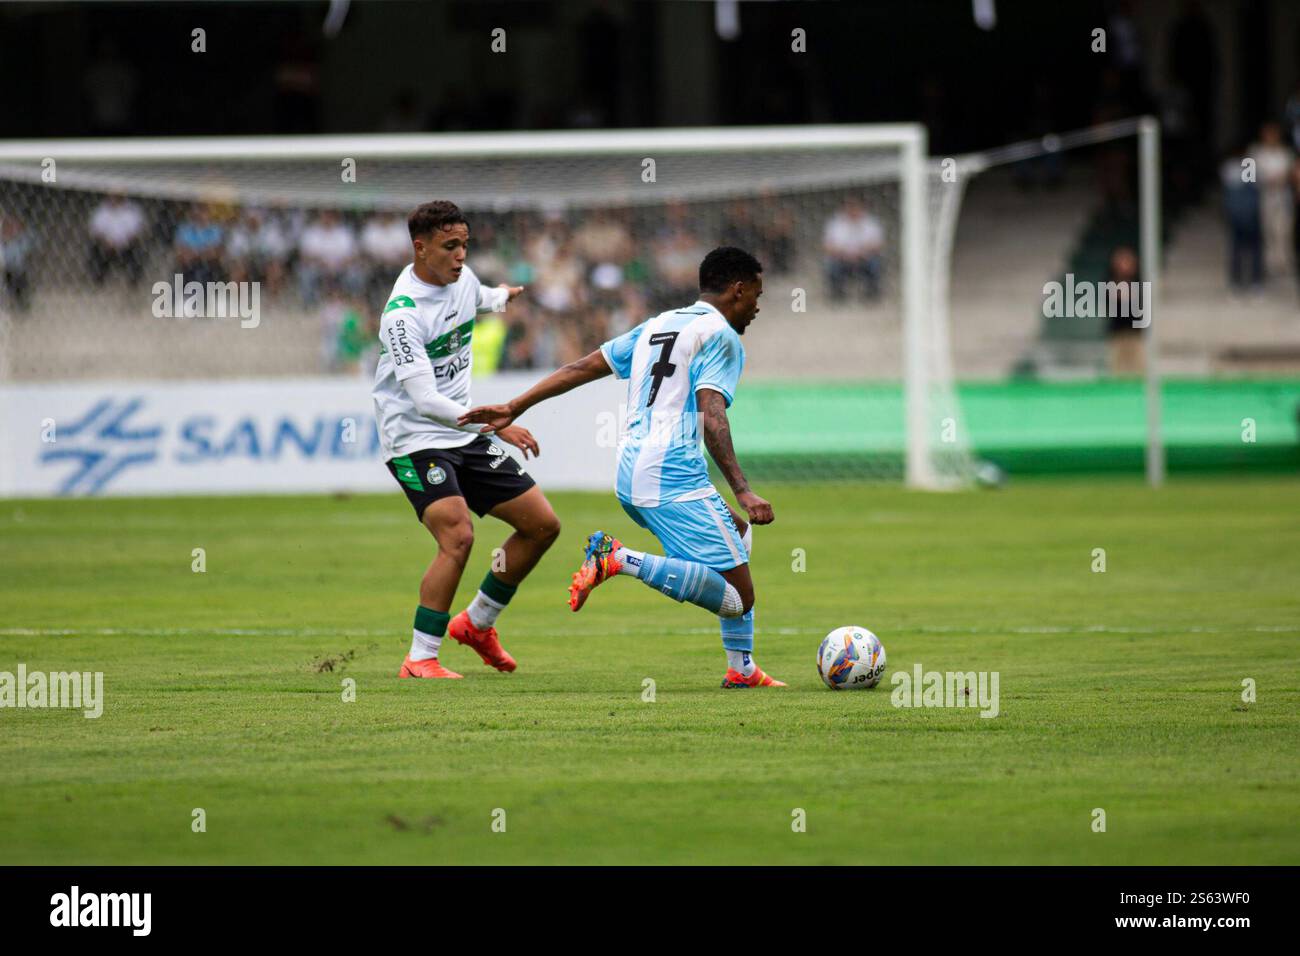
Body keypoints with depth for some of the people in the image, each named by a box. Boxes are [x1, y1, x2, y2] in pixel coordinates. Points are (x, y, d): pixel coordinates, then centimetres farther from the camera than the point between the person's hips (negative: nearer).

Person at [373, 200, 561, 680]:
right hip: (415, 438, -8)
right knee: (457, 537, -27)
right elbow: (424, 400, -31)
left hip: (465, 433, 8)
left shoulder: (461, 279, 2)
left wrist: (501, 297, 52)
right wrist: (496, 424, -37)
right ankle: (419, 661, -17)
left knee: (542, 524, 6)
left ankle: (477, 623, 23)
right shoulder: (402, 314, -24)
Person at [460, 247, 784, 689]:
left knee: (739, 532, 28)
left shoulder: (657, 325, 22)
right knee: (738, 599, -11)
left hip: (630, 478, 9)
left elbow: (583, 367, 20)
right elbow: (712, 419, -16)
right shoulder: (720, 335, -2)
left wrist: (514, 408, 22)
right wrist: (743, 492, -21)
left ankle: (741, 669, 19)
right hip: (674, 478, -9)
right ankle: (621, 560, -23)